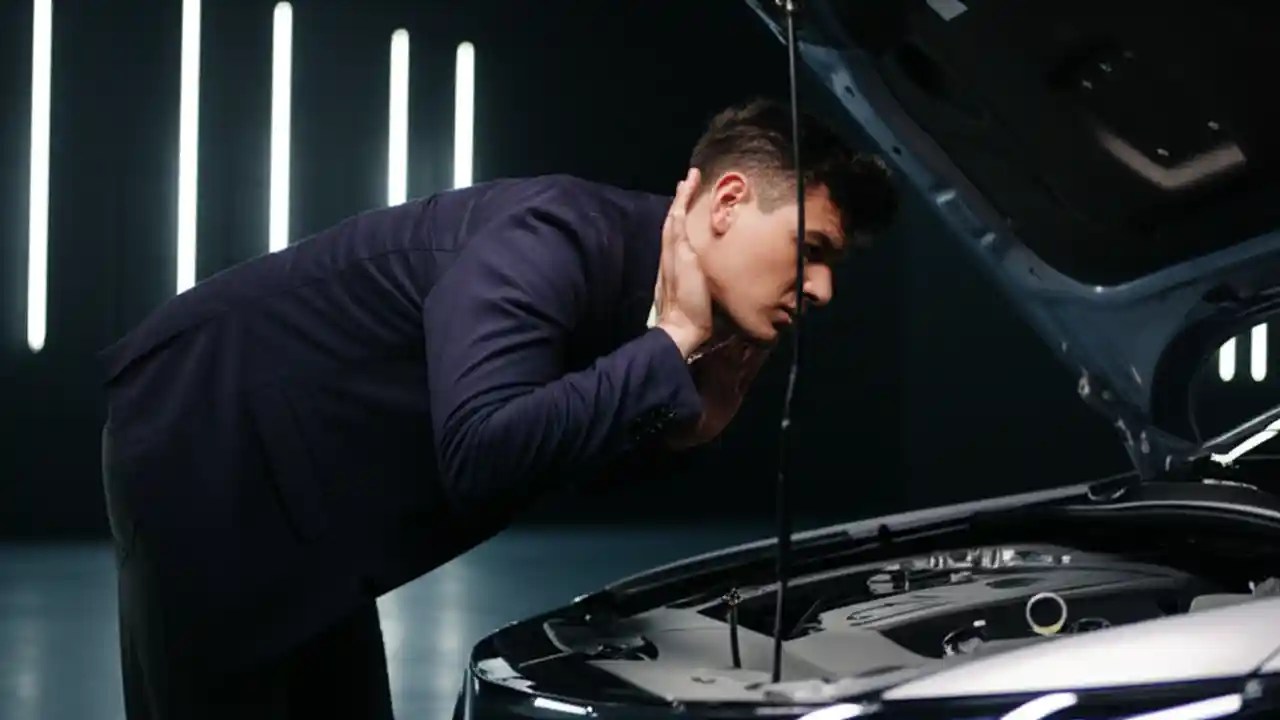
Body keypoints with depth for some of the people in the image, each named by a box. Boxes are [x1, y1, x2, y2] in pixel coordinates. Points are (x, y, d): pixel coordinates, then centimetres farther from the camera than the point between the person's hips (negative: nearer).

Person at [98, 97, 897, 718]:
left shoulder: (634, 279, 2)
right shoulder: (551, 238, -26)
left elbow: (562, 449, 12)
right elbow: (483, 449, -39)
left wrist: (689, 424, -6)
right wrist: (671, 344, -29)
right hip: (204, 443, -9)